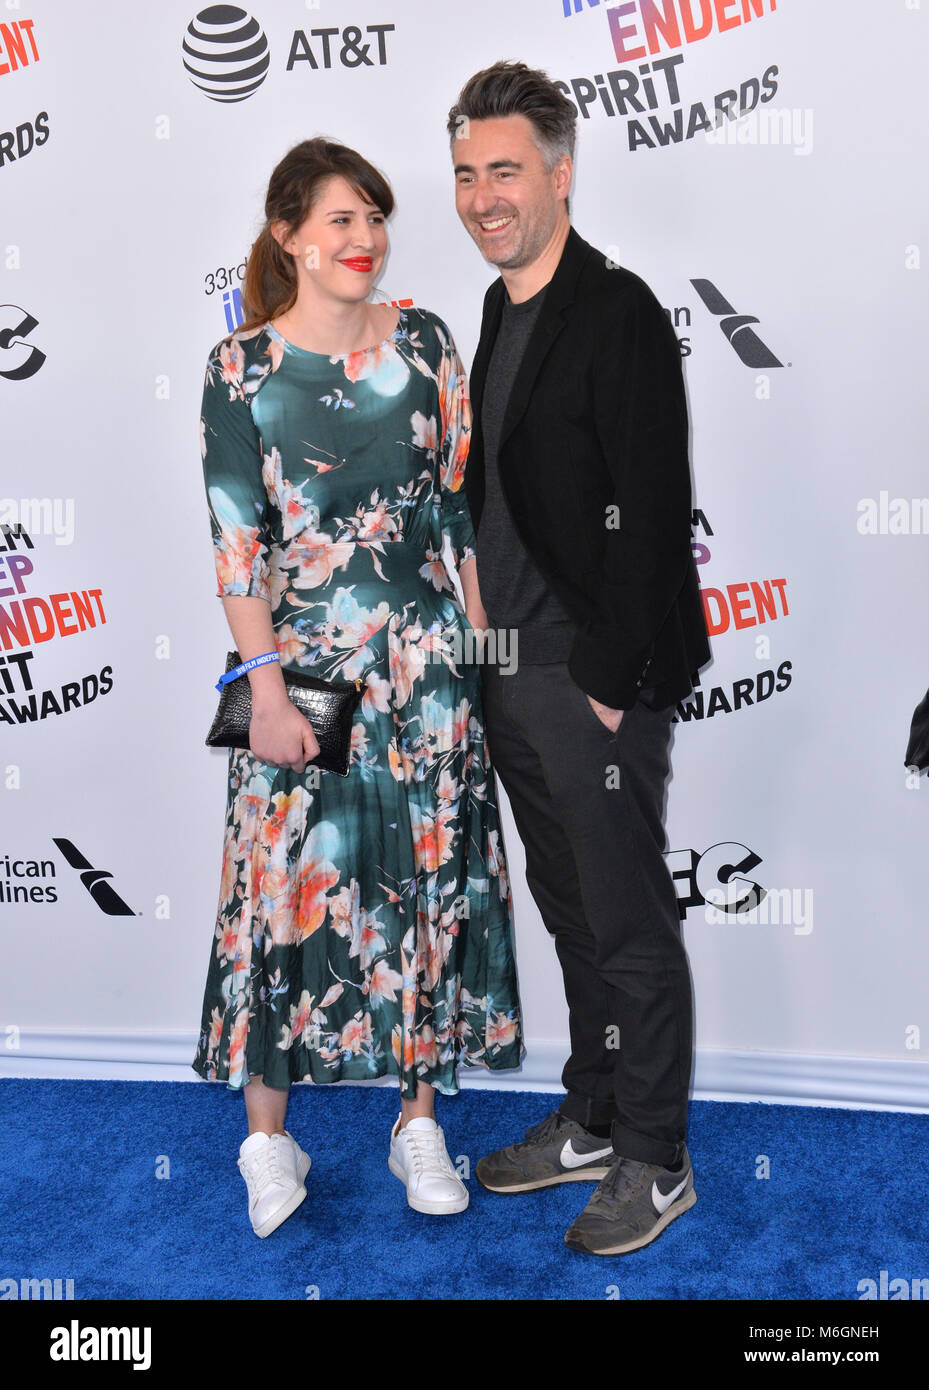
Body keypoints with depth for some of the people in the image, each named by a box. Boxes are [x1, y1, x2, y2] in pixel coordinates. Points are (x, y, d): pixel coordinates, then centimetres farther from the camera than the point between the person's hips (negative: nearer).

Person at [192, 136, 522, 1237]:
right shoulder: (241, 367, -3)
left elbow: (462, 503, 6)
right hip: (301, 664, -2)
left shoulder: (423, 343, 4)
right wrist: (267, 691, -11)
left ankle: (420, 1118, 25)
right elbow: (236, 540, -6)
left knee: (431, 876, 7)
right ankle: (268, 1135, 20)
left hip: (424, 659, 3)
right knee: (289, 882, 2)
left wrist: (486, 643, 3)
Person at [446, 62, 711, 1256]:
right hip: (514, 675, 9)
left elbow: (648, 517, -18)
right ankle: (592, 1122, 34)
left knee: (630, 926, 4)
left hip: (596, 682, -8)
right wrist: (490, 641, 14)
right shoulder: (501, 312, 14)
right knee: (571, 916, 18)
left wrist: (613, 683, -17)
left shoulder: (618, 314, -13)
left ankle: (655, 1163, 20)